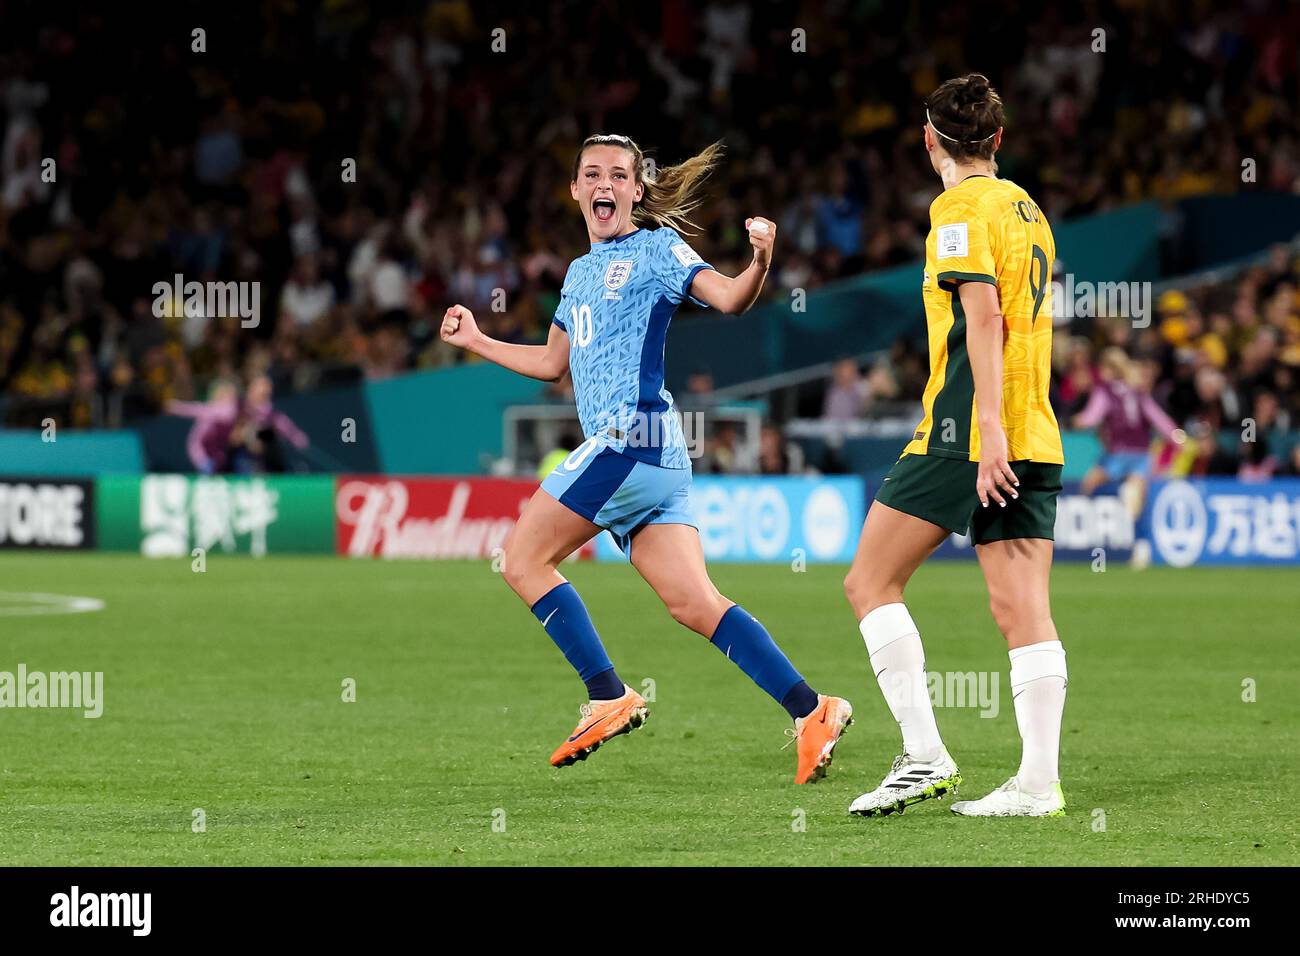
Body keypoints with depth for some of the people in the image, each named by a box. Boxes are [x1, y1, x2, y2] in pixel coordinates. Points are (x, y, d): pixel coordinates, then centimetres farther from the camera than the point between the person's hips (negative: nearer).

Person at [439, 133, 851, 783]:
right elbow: (553, 363, 36)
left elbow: (728, 297, -14)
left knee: (523, 560, -6)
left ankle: (608, 698, -7)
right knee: (693, 605, -4)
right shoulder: (580, 272, 25)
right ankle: (809, 710, -11)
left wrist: (760, 261, -33)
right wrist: (476, 341, 35)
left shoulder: (657, 249, 1)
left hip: (633, 435, -8)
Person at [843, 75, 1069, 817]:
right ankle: (1039, 780, -5)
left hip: (969, 433, -8)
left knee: (871, 582, 0)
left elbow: (984, 317, -17)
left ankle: (925, 755, -8)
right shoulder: (1028, 210, 18)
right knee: (1023, 608, 2)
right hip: (1035, 437, 8)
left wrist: (988, 427, -23)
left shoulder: (961, 208, -6)